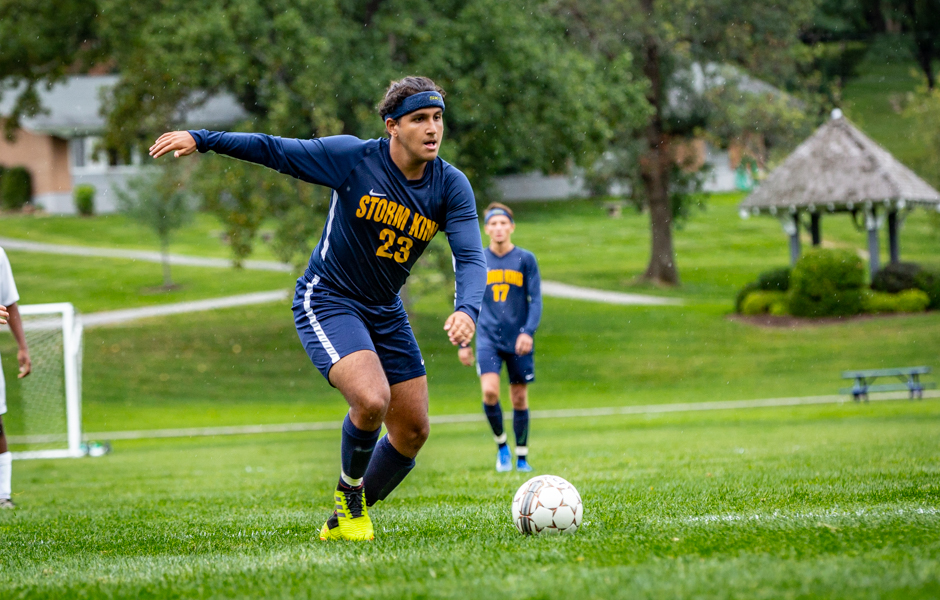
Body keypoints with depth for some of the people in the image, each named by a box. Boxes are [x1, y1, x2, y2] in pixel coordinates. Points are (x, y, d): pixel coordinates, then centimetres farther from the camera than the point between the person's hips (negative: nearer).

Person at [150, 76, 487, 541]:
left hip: (386, 311, 5)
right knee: (371, 399, -28)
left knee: (413, 431, 3)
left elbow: (471, 258, -16)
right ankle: (349, 493, 1)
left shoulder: (451, 187, -9)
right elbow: (275, 151, -9)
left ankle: (345, 519, 24)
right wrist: (201, 140, -11)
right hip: (327, 301, -5)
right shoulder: (353, 157, -17)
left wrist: (467, 310, -36)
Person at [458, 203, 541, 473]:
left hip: (518, 340, 0)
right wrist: (463, 343, 10)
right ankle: (501, 444, 4)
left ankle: (522, 457, 17)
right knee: (490, 391, -18)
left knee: (519, 398, 4)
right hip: (488, 338, 0)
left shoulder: (526, 259, 0)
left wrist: (528, 331, -17)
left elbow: (535, 300, -1)